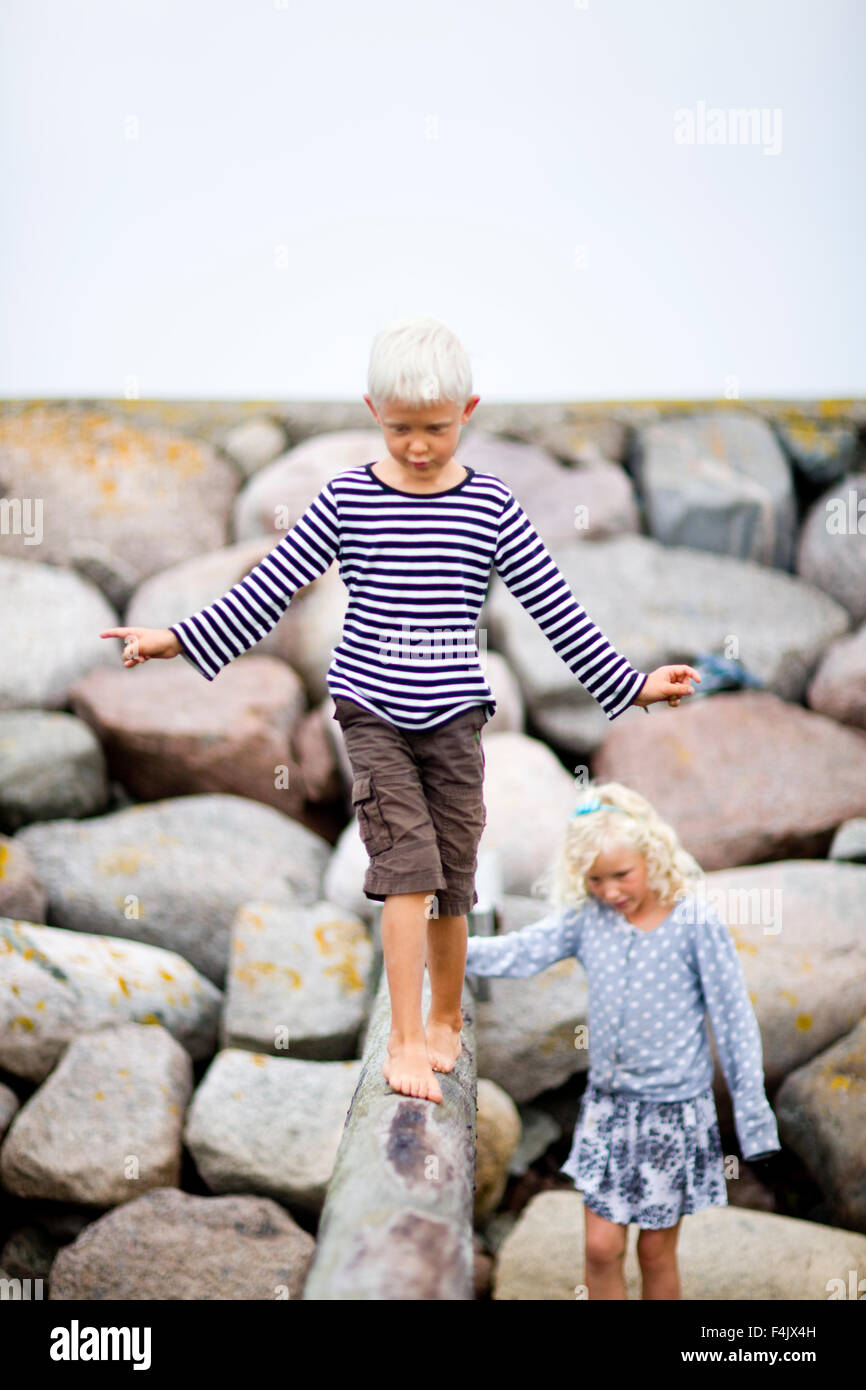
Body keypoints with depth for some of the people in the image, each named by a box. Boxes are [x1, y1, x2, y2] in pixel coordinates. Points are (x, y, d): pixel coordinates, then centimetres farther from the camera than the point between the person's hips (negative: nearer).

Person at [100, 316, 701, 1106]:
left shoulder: (492, 506, -1)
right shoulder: (346, 499, -2)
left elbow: (556, 606, 2)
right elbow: (268, 591, -1)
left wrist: (629, 683, 1)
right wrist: (175, 639, -5)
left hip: (455, 714, 1)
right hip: (372, 708, -1)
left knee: (452, 881, 7)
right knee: (407, 867, -11)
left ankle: (445, 1021, 29)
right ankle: (406, 1040, -2)